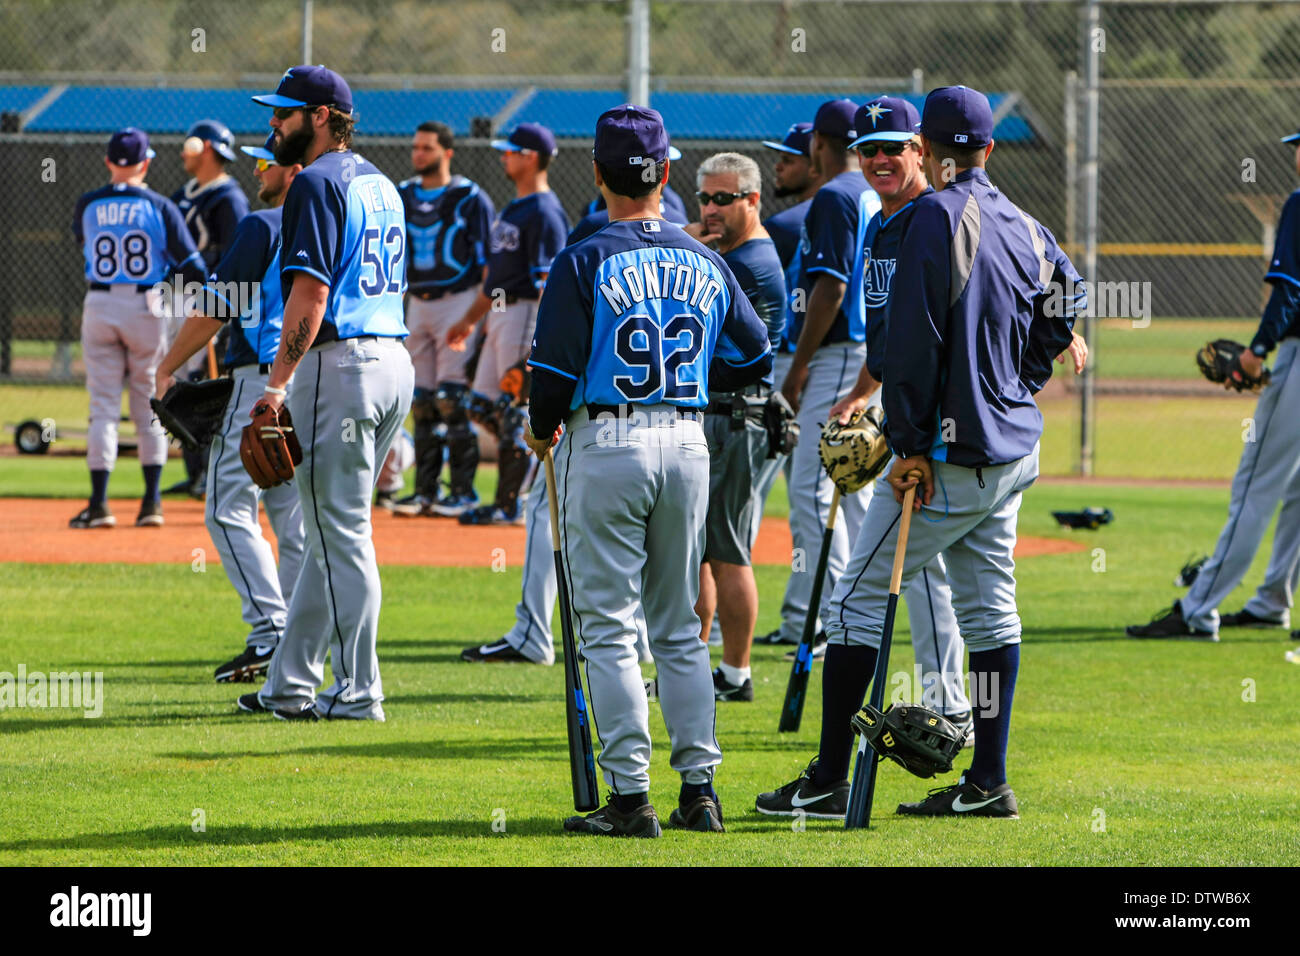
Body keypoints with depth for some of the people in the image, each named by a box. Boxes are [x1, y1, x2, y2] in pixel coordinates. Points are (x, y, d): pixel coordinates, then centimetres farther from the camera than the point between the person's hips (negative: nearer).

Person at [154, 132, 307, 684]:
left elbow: (216, 308, -10)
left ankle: (270, 632, -17)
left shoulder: (263, 226, -10)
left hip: (263, 380, -8)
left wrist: (167, 368, 0)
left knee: (230, 510, -6)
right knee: (294, 516, 11)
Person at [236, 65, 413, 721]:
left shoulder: (318, 183, -11)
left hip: (340, 365, -10)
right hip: (394, 362, 10)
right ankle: (291, 685, 19)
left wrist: (276, 386, -19)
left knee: (341, 532, -5)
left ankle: (359, 692, -3)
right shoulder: (379, 184, 18)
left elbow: (310, 292, -19)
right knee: (331, 530, 14)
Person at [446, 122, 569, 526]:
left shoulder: (544, 212, -13)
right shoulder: (512, 210, 19)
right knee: (484, 406, 9)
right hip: (500, 316, 10)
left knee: (516, 411, -7)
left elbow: (549, 282, -19)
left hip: (526, 314, -10)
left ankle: (509, 505, -4)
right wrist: (469, 320, 26)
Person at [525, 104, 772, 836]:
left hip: (608, 441, -5)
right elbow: (756, 360, 11)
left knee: (610, 629, -1)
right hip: (688, 442, 5)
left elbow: (557, 372, -12)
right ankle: (699, 787, 10)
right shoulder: (706, 265, 6)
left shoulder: (585, 263, -9)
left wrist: (542, 428, 7)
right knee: (680, 629, 14)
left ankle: (631, 796, -5)